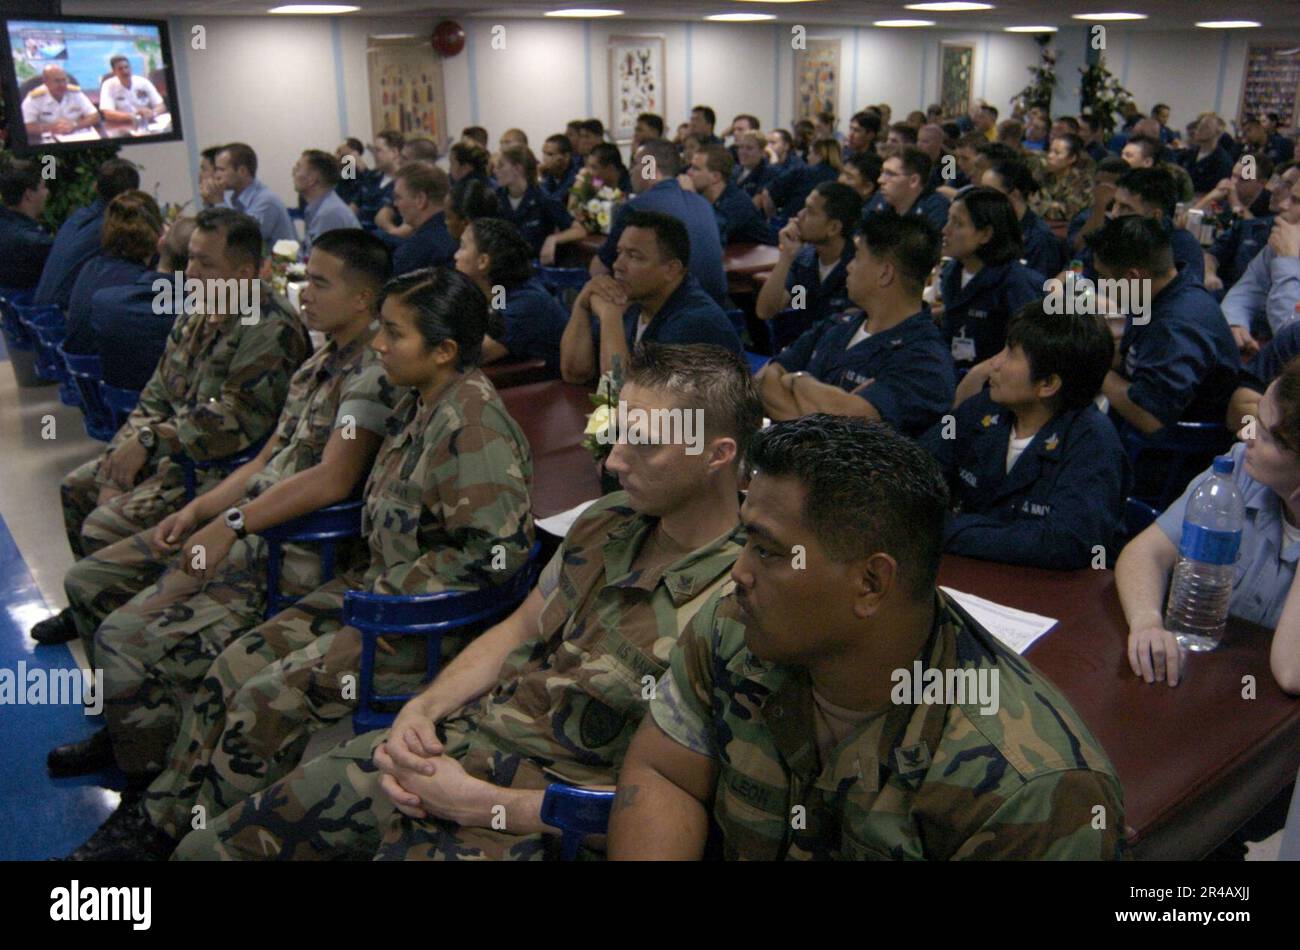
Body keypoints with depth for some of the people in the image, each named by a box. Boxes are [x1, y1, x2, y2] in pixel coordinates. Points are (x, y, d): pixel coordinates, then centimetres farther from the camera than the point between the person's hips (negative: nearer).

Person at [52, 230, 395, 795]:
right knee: (87, 583, 15)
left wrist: (231, 524, -19)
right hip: (248, 526, 10)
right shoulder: (320, 363, 16)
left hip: (292, 548, -10)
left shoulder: (372, 373, -15)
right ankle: (127, 730, 28)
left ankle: (153, 788, 0)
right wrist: (198, 510, 5)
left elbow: (333, 480, -24)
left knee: (128, 633, -20)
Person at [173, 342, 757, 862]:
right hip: (453, 736, 7)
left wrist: (473, 801, -18)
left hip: (531, 812, -6)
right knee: (208, 847, 8)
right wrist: (423, 708, -4)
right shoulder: (607, 521, 3)